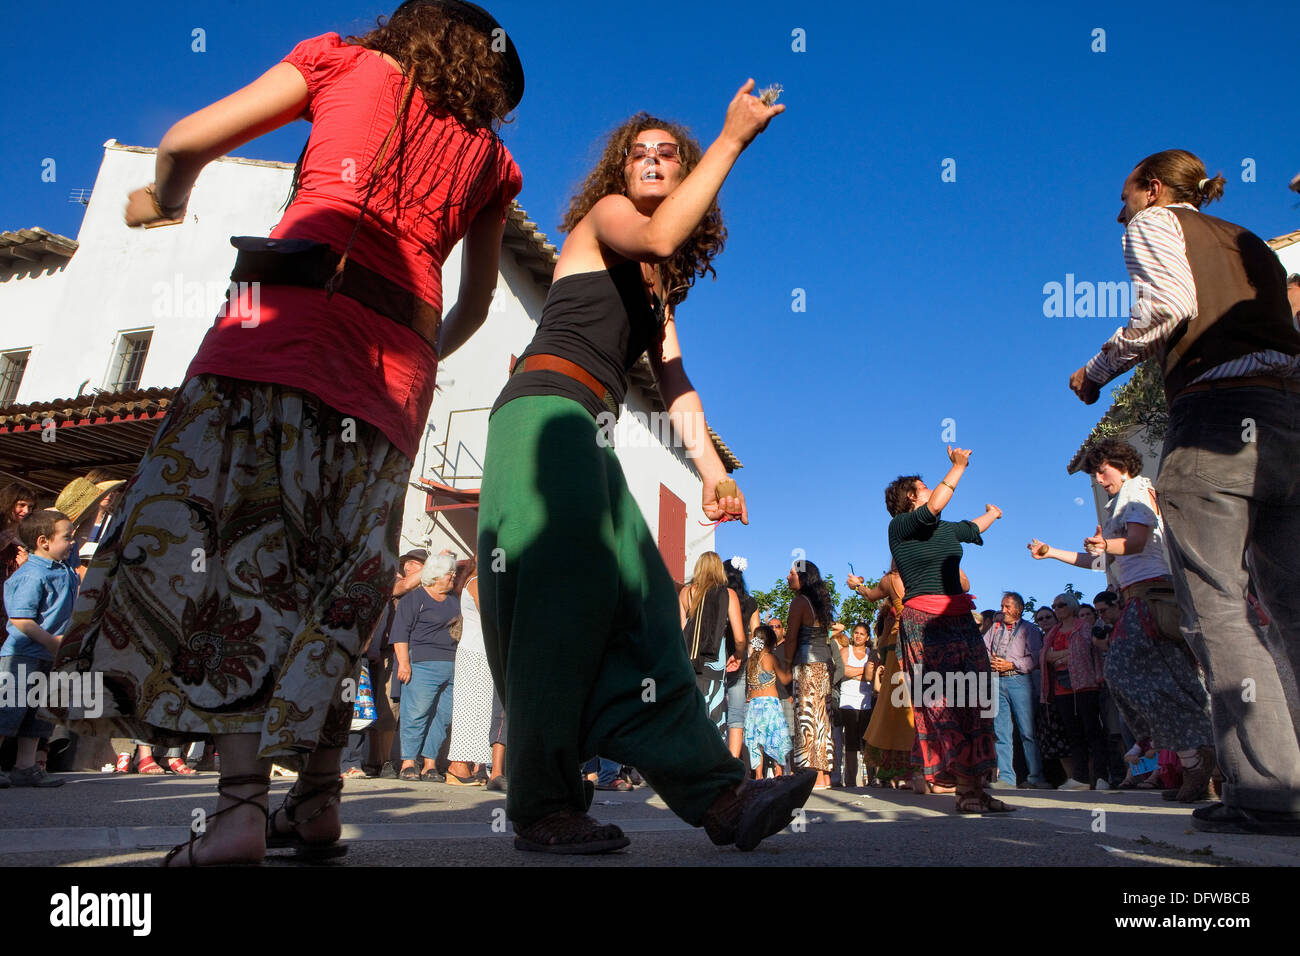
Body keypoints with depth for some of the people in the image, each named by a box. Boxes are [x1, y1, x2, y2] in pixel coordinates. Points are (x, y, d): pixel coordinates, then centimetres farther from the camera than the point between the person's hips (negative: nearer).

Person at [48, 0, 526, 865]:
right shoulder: (489, 158, 25)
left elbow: (185, 143, 14)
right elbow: (474, 306, 30)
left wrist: (164, 204, 35)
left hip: (294, 309, -2)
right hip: (396, 360, 3)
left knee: (238, 539, -4)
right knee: (330, 578, 6)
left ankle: (243, 803, -13)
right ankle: (318, 802, 6)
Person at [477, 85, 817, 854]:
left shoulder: (661, 286, 29)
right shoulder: (604, 214, 9)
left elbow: (673, 380, 19)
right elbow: (659, 237, -16)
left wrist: (710, 466, 8)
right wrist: (733, 138, -9)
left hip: (592, 437, 8)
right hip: (547, 409, -8)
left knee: (641, 607, -5)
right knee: (566, 598, -18)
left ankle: (716, 791, -9)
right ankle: (545, 810, -12)